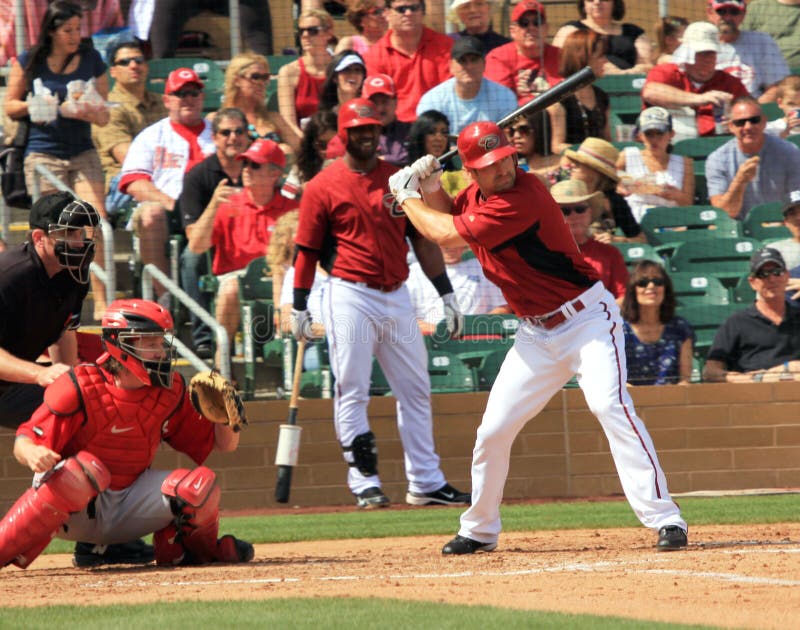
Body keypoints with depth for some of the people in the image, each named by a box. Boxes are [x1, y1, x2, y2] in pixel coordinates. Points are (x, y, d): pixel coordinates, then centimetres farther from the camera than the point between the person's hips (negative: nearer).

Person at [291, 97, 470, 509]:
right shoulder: (323, 187, -2)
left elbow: (422, 238, 12)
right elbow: (307, 251, -1)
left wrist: (445, 293, 10)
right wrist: (299, 308, -4)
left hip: (397, 295, 5)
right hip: (350, 296, -5)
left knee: (415, 390, 7)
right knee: (352, 393, -3)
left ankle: (425, 482, 13)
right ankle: (364, 484, 2)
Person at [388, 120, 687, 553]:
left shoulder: (521, 199, -25)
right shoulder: (477, 194, 2)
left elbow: (447, 234, -20)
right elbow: (449, 218, 23)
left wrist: (406, 196, -4)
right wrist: (431, 188, 2)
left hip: (586, 318, -8)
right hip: (536, 332, 8)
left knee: (608, 403, -27)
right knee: (493, 429, 7)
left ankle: (664, 518, -28)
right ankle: (479, 530, 25)